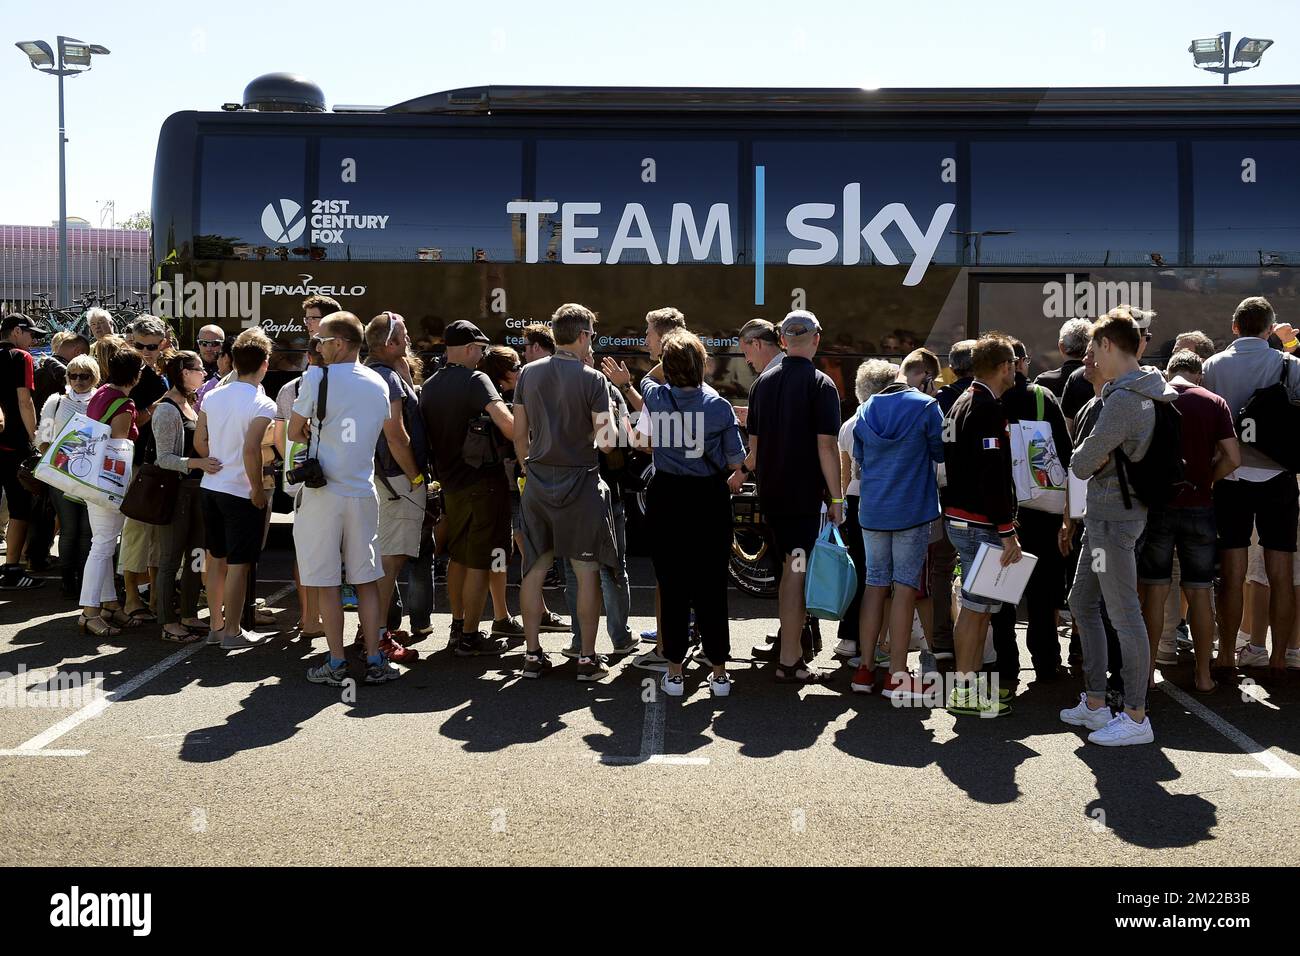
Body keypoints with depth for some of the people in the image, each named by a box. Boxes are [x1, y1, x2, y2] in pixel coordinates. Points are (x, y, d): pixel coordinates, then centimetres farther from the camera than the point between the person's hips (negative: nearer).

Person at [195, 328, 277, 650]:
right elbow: (250, 450, -25)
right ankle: (231, 632, 10)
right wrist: (258, 489, -14)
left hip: (210, 487, 7)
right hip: (241, 493, -7)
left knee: (216, 558, 16)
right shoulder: (262, 404, -16)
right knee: (238, 563, 3)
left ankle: (215, 625, 26)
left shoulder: (212, 396, 3)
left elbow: (199, 442, 6)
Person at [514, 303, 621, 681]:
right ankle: (587, 658, 8)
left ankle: (533, 655, 16)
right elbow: (607, 440, -14)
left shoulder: (528, 373, 4)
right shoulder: (593, 379, -9)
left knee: (535, 569, 10)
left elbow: (519, 434, 7)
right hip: (580, 483, -4)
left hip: (538, 482, 4)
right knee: (587, 571, 4)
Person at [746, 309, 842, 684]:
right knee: (798, 572, -2)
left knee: (790, 568, 18)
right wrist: (836, 499, -9)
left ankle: (791, 650, 28)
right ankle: (789, 663, 0)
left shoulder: (763, 382, 8)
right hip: (804, 495, -6)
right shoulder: (820, 384, -9)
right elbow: (826, 446, -14)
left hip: (771, 494, 6)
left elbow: (753, 443, 11)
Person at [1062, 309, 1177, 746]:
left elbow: (1080, 464, -18)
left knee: (1124, 615, -3)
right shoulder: (1152, 391, 10)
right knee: (1082, 603, 17)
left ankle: (1136, 717, 5)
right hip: (1104, 513, 10)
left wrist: (1082, 458, 5)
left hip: (1113, 516, -10)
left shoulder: (1121, 401, -20)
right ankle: (1094, 703, 24)